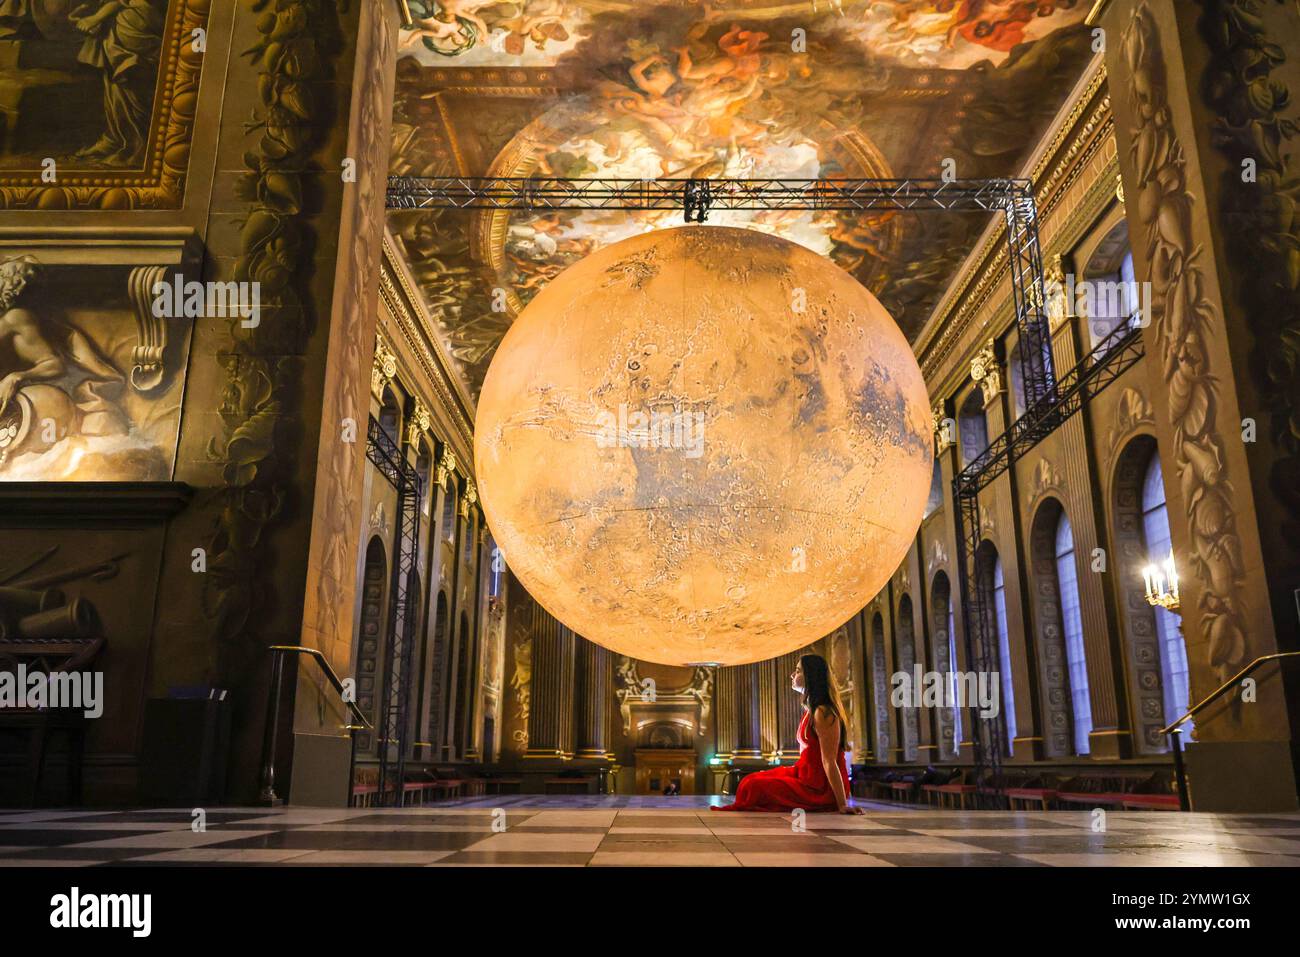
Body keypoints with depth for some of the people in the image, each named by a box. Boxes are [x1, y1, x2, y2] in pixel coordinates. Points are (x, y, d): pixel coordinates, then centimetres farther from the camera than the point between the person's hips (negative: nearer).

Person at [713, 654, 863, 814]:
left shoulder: (822, 713, -19)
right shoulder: (811, 709, 13)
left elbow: (829, 762, -22)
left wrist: (842, 805, -22)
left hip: (819, 789, -10)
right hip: (806, 776, 10)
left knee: (754, 787, -14)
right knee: (751, 781, 9)